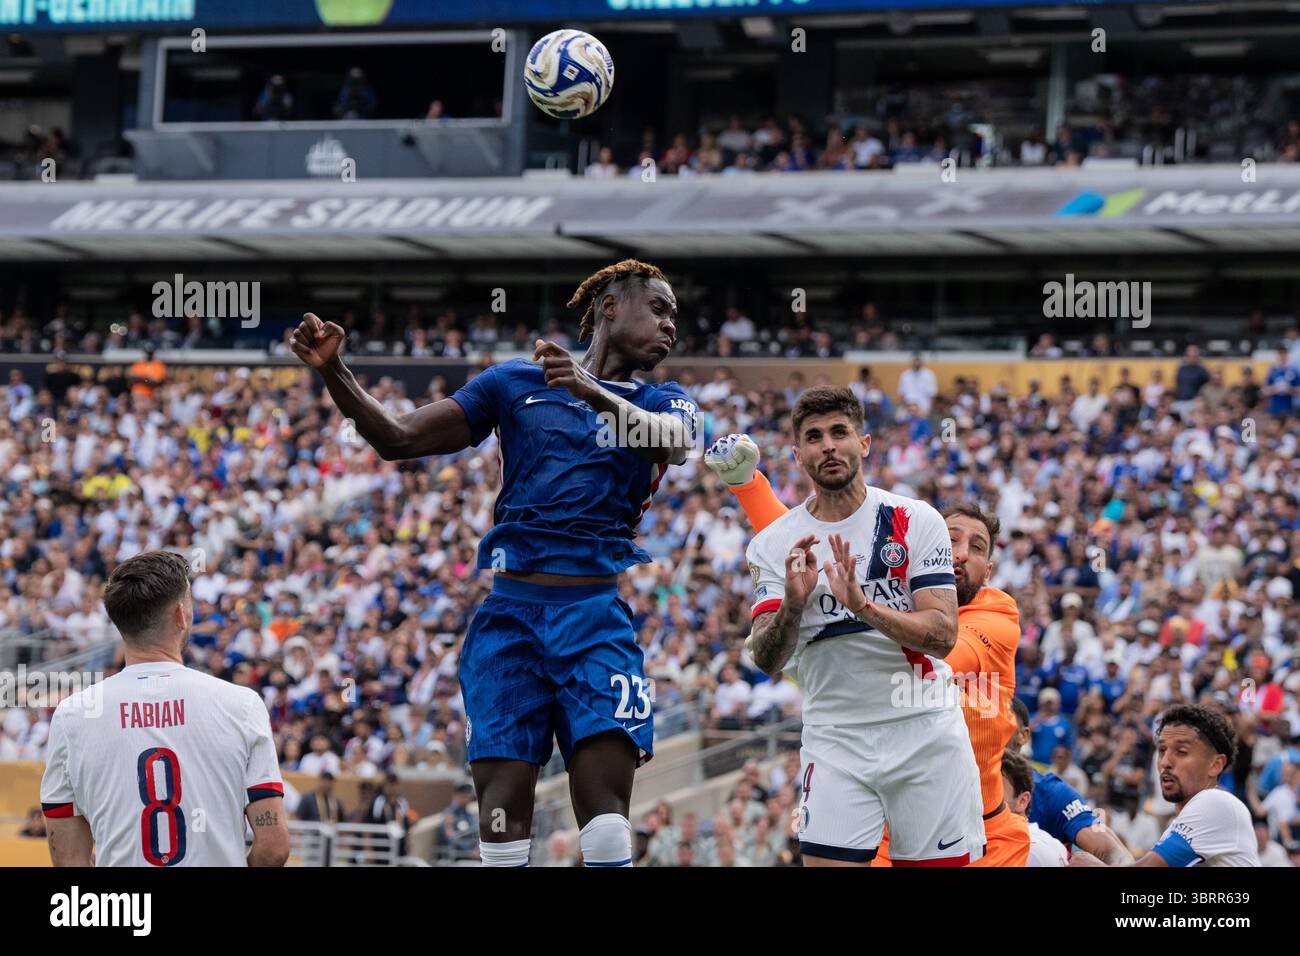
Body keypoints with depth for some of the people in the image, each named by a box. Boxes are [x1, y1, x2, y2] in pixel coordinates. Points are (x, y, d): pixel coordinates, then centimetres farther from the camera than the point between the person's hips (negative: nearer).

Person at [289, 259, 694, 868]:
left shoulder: (661, 401, 14)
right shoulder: (516, 382, 14)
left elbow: (676, 444, -12)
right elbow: (398, 440, 12)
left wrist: (594, 394, -30)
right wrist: (333, 372, -4)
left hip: (598, 613, 0)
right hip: (509, 608, 0)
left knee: (605, 813, -13)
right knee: (502, 815, -6)